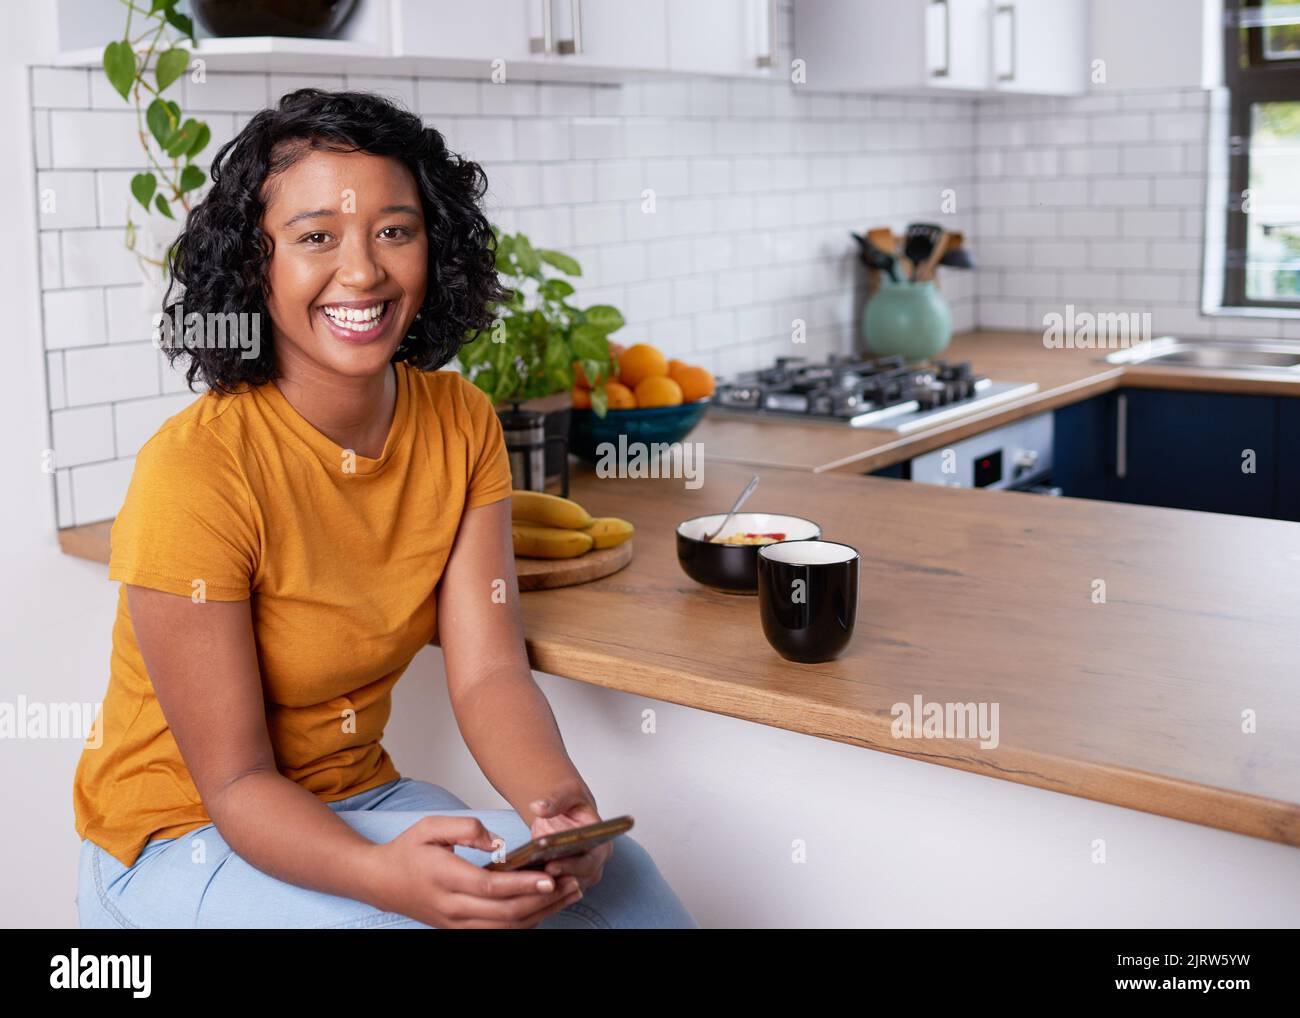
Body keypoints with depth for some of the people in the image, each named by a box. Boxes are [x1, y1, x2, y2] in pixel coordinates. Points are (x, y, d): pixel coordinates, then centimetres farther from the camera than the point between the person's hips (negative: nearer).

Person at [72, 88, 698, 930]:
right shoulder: (196, 467, -23)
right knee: (490, 913, -26)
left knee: (617, 877, -15)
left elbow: (487, 671, -10)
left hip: (356, 799, 5)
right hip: (188, 835, -5)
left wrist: (558, 797, -30)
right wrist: (383, 875, -38)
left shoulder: (461, 425, -4)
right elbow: (236, 781, -19)